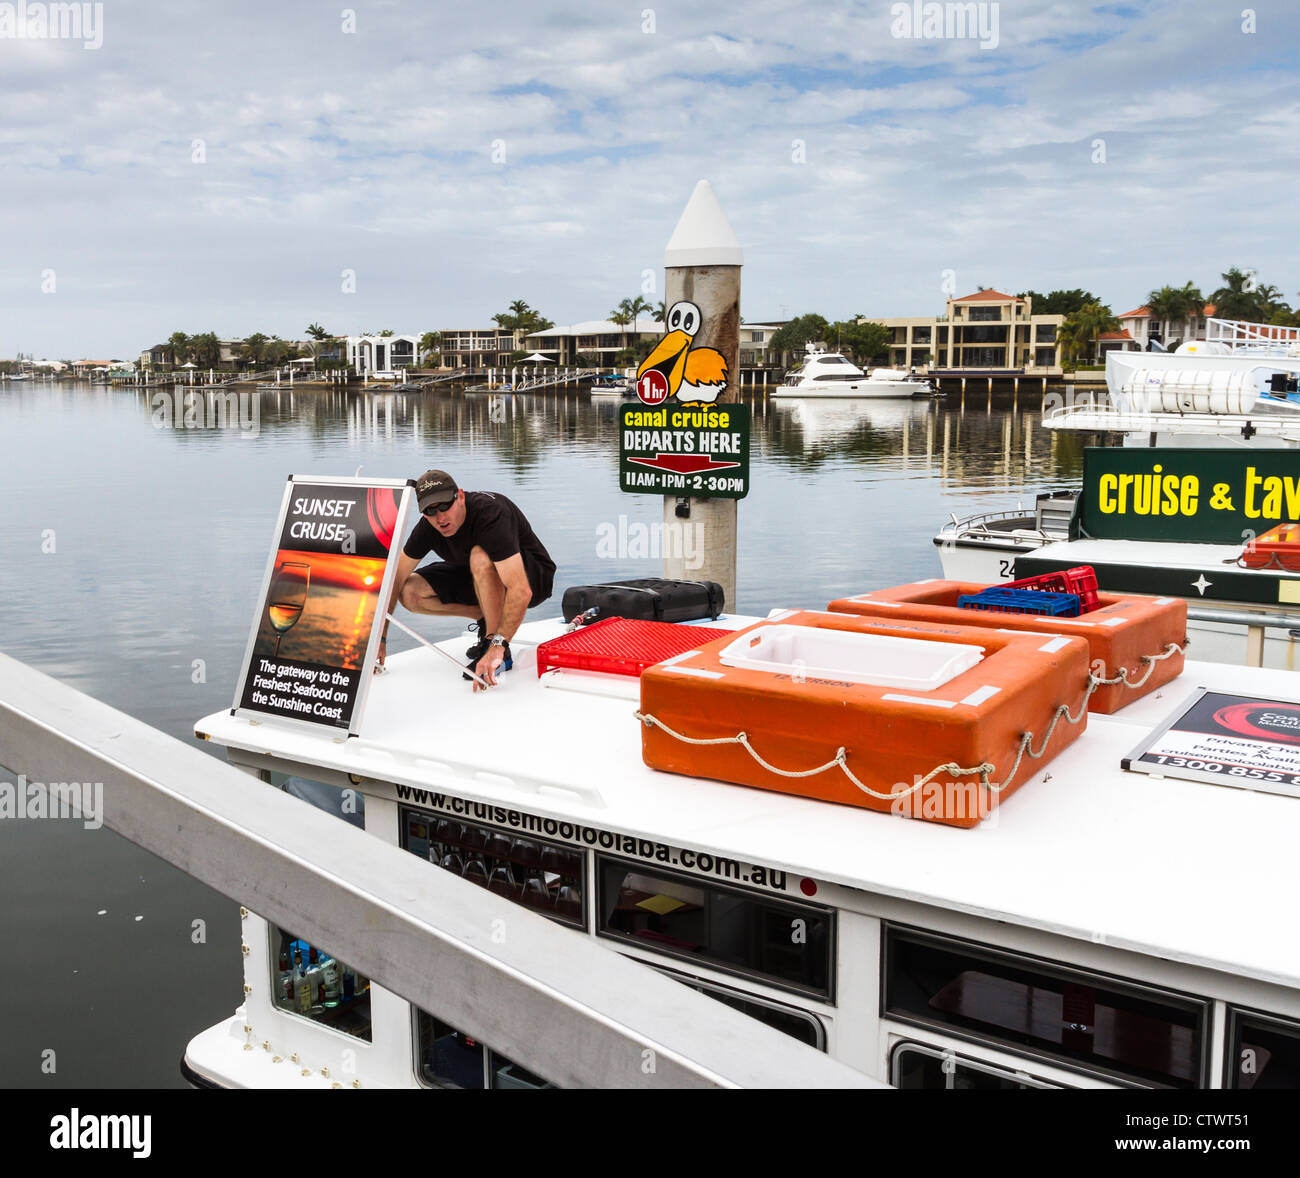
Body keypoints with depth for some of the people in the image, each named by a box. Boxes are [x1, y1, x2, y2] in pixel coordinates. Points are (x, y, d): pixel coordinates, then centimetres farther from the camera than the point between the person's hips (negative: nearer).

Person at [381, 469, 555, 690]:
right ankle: (489, 621, 3)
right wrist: (379, 638, -12)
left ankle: (497, 647, -24)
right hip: (478, 580, 7)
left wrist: (497, 647, -52)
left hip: (533, 576, -7)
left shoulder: (490, 513, -35)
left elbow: (521, 591, -45)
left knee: (480, 556, -38)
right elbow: (395, 581, -5)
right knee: (410, 592, -11)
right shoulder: (428, 527, -14)